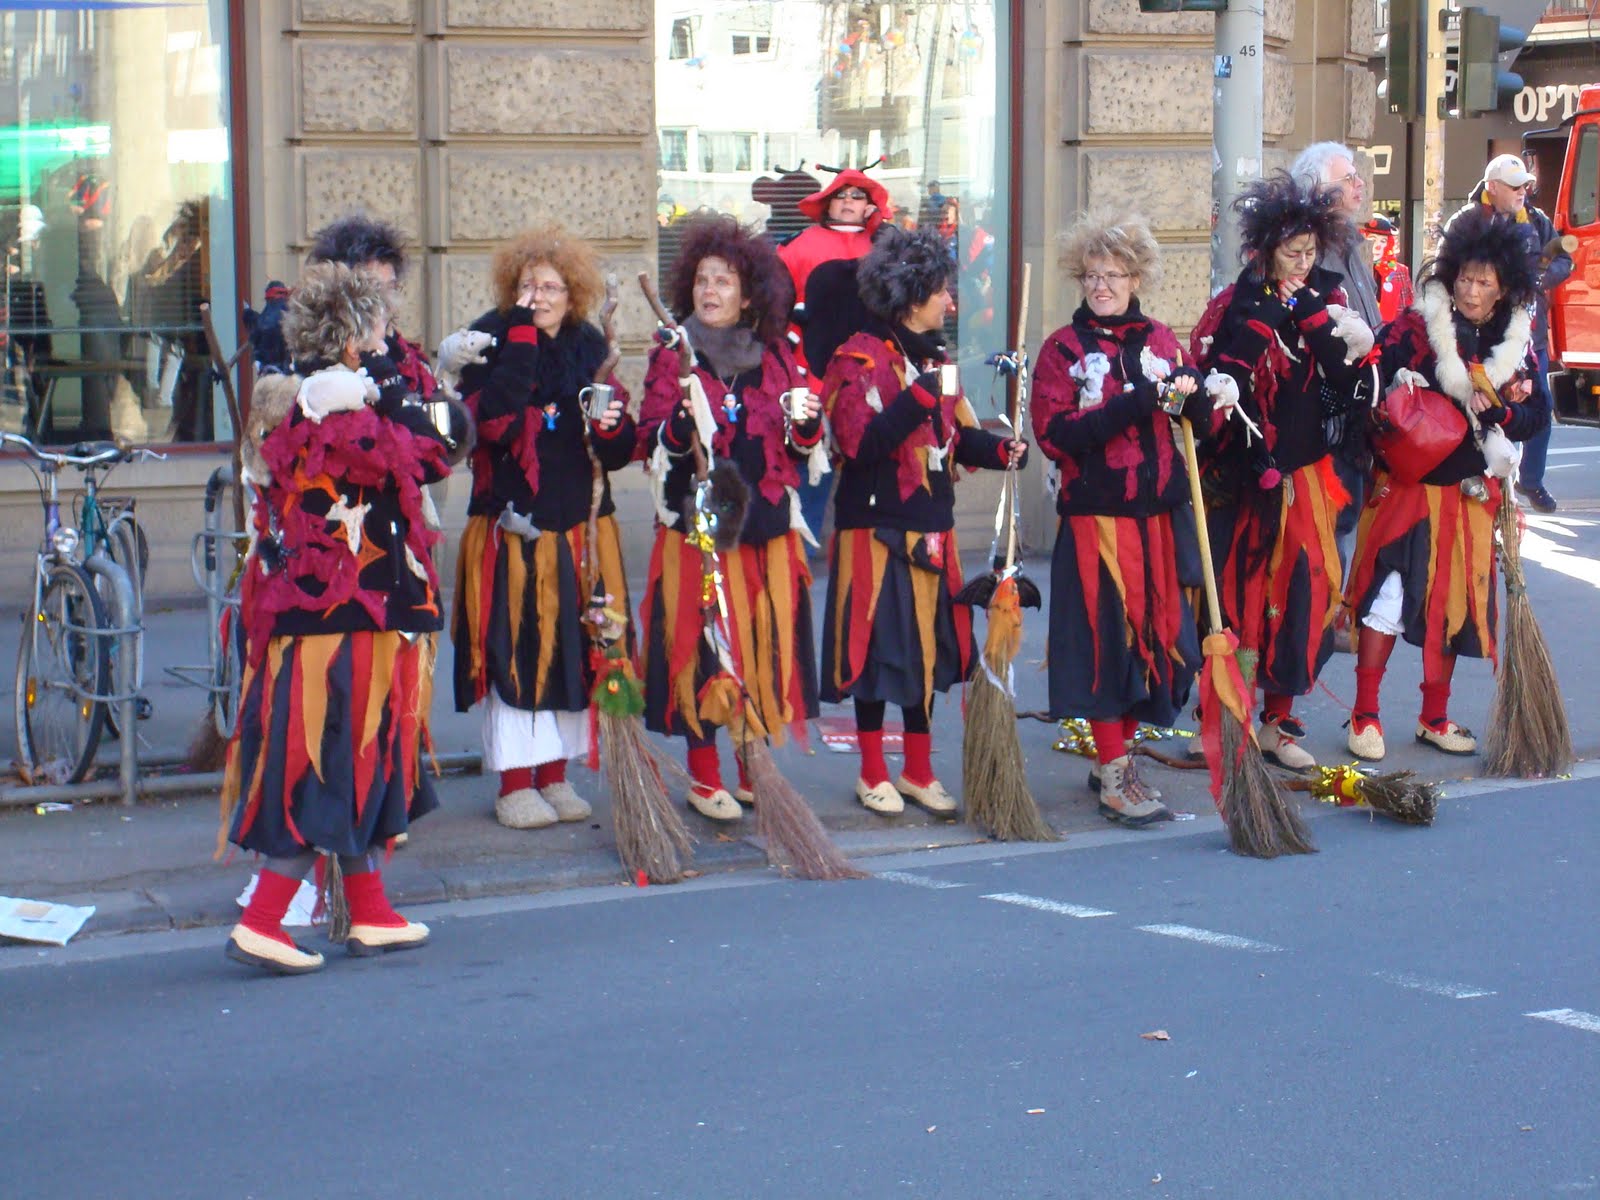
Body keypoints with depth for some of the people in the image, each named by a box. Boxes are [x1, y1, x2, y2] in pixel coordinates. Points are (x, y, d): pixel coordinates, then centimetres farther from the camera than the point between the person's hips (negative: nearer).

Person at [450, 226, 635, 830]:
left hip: (579, 528, 4)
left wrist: (612, 426, -14)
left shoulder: (588, 349, 9)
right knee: (515, 650, -3)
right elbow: (493, 418, -24)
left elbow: (619, 452, 9)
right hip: (512, 527, -4)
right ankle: (515, 783, 6)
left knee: (571, 649, 8)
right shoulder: (492, 342, -3)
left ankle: (555, 774, 19)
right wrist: (522, 335, -20)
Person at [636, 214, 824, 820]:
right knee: (700, 645, -3)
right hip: (695, 526, -3)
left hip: (768, 526, 3)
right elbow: (652, 445, -6)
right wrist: (683, 417, -24)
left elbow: (803, 445, 13)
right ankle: (704, 778, 9)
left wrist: (806, 423, -8)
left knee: (768, 641, 4)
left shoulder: (775, 356, 10)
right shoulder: (672, 357, 2)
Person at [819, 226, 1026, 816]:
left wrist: (999, 449, -6)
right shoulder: (861, 358, -11)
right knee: (878, 647, 0)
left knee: (929, 647, 11)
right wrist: (919, 398, -29)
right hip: (877, 529, -7)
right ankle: (873, 774, 13)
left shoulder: (934, 357, 14)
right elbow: (862, 444, -23)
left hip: (931, 530, 8)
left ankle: (919, 772, 22)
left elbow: (957, 436, 14)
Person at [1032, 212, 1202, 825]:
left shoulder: (1160, 340, 12)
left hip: (1157, 516, 5)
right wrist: (1131, 406, -21)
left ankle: (1115, 759, 21)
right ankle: (1113, 776, 1)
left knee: (1155, 630, 6)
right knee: (1104, 634, -5)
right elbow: (1054, 433, -13)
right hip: (1094, 514, -4)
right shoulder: (1063, 348, 0)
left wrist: (1191, 394, -6)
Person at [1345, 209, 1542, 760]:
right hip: (1409, 487, -5)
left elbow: (1537, 414, 1)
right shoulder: (1415, 328, -9)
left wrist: (1497, 410, -17)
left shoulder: (1516, 342, 4)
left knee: (1453, 603, 12)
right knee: (1389, 597, -7)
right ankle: (1365, 716, 4)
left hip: (1471, 495, 5)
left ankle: (1435, 718, 26)